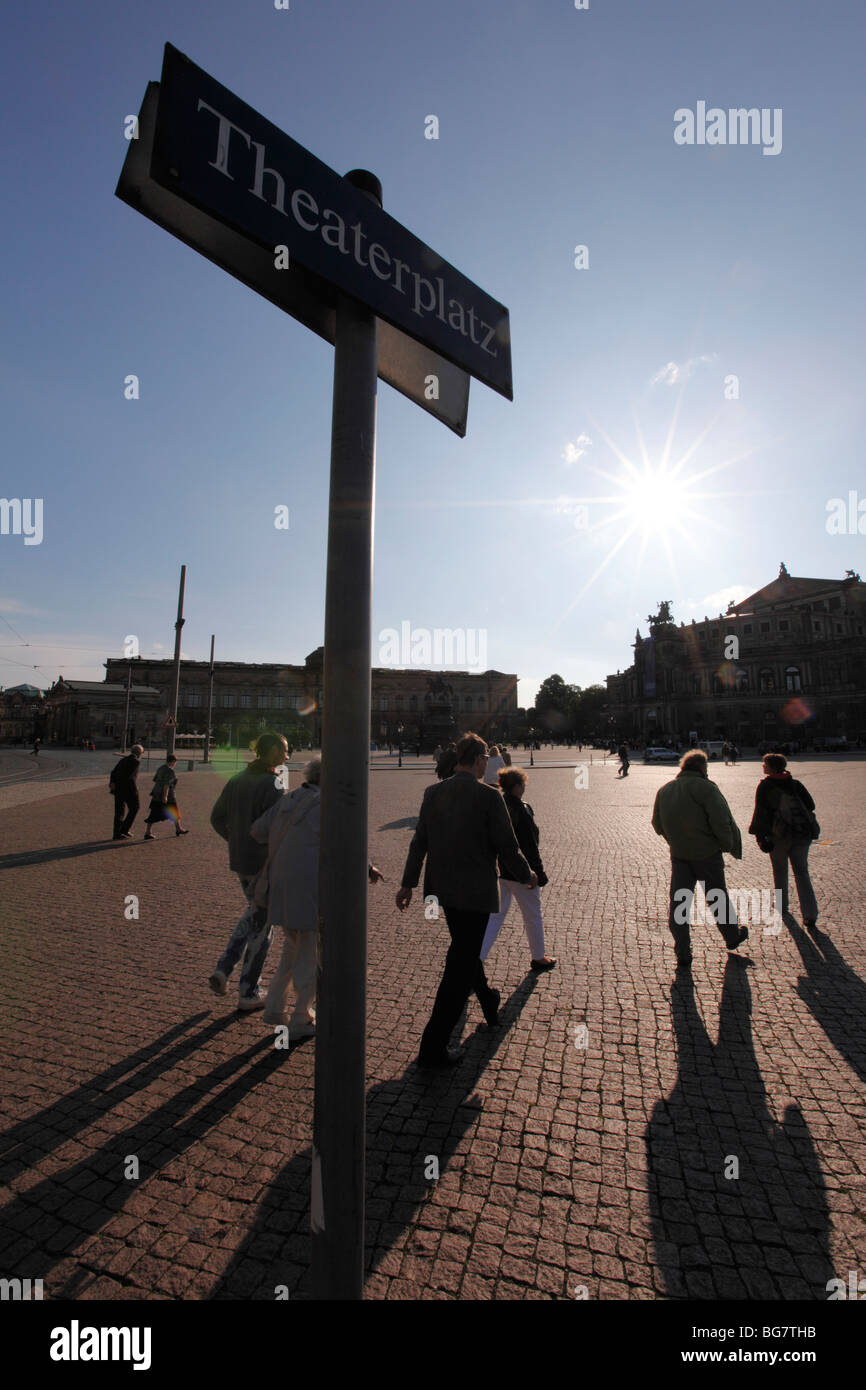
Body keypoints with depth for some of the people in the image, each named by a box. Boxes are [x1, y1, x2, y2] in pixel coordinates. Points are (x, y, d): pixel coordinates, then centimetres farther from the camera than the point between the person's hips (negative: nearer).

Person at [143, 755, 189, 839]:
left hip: (157, 794, 8)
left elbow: (155, 781, 15)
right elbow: (166, 784, -23)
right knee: (174, 812, 8)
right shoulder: (170, 771, -17)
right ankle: (178, 829, 17)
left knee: (154, 814, 7)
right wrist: (165, 796, -24)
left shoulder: (160, 768, 9)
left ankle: (148, 833, 3)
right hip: (167, 794, -8)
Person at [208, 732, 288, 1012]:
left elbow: (217, 818, 11)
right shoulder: (273, 785, -20)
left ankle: (222, 970, 19)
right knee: (261, 926, 9)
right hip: (264, 864, -7)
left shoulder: (237, 780, 5)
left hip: (239, 861, 8)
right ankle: (247, 994, 21)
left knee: (254, 913, 28)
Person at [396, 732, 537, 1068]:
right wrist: (527, 876, 5)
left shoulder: (433, 793, -1)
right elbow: (507, 848, -14)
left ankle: (488, 1001, 51)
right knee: (461, 964, 4)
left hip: (442, 889, 7)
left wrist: (408, 883, 13)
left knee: (466, 950, 27)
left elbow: (419, 842, 4)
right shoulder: (488, 796, -17)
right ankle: (433, 1047, 9)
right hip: (475, 891, -7)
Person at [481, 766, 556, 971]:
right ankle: (538, 958, 34)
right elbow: (529, 846, -20)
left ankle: (477, 957, 9)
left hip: (498, 871, 7)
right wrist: (539, 873, -11)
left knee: (497, 914, 16)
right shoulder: (521, 810, -22)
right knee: (533, 915, 15)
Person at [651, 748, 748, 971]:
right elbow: (722, 821, -19)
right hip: (707, 854, -3)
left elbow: (657, 825, 12)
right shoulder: (705, 788, -13)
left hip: (678, 855, 4)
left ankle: (683, 956, 4)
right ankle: (733, 936, 40)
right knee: (718, 899, 17)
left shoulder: (664, 790, 6)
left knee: (678, 905, 6)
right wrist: (728, 845, -3)